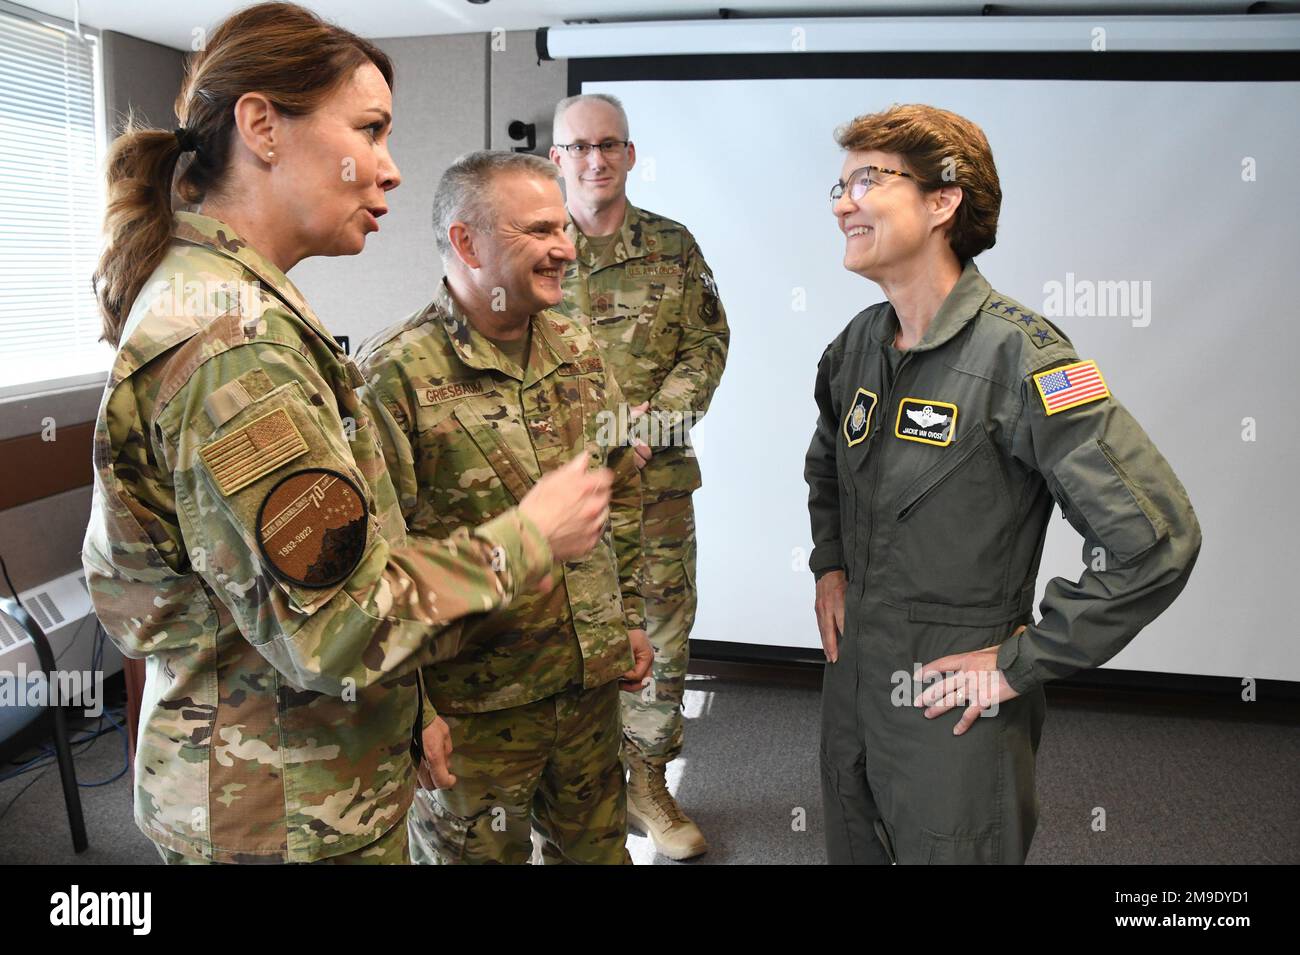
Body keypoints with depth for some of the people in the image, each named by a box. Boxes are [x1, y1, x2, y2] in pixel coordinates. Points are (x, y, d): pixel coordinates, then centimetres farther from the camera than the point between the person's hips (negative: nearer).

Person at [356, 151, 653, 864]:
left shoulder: (581, 352, 5)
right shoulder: (396, 375, -16)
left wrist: (632, 616, 14)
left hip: (593, 683, 6)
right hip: (471, 706, -5)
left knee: (596, 845, 22)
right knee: (474, 851, 15)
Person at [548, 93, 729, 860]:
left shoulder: (674, 247, 8)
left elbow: (708, 344, 5)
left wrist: (651, 413, -10)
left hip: (656, 478, 1)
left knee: (662, 629, 7)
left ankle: (648, 782, 25)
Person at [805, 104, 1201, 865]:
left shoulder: (1017, 354, -21)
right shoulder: (858, 344, 2)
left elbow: (1155, 536, -25)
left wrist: (1025, 662, -19)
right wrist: (830, 564, 9)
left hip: (956, 715, -6)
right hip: (850, 687, 7)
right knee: (852, 846, 23)